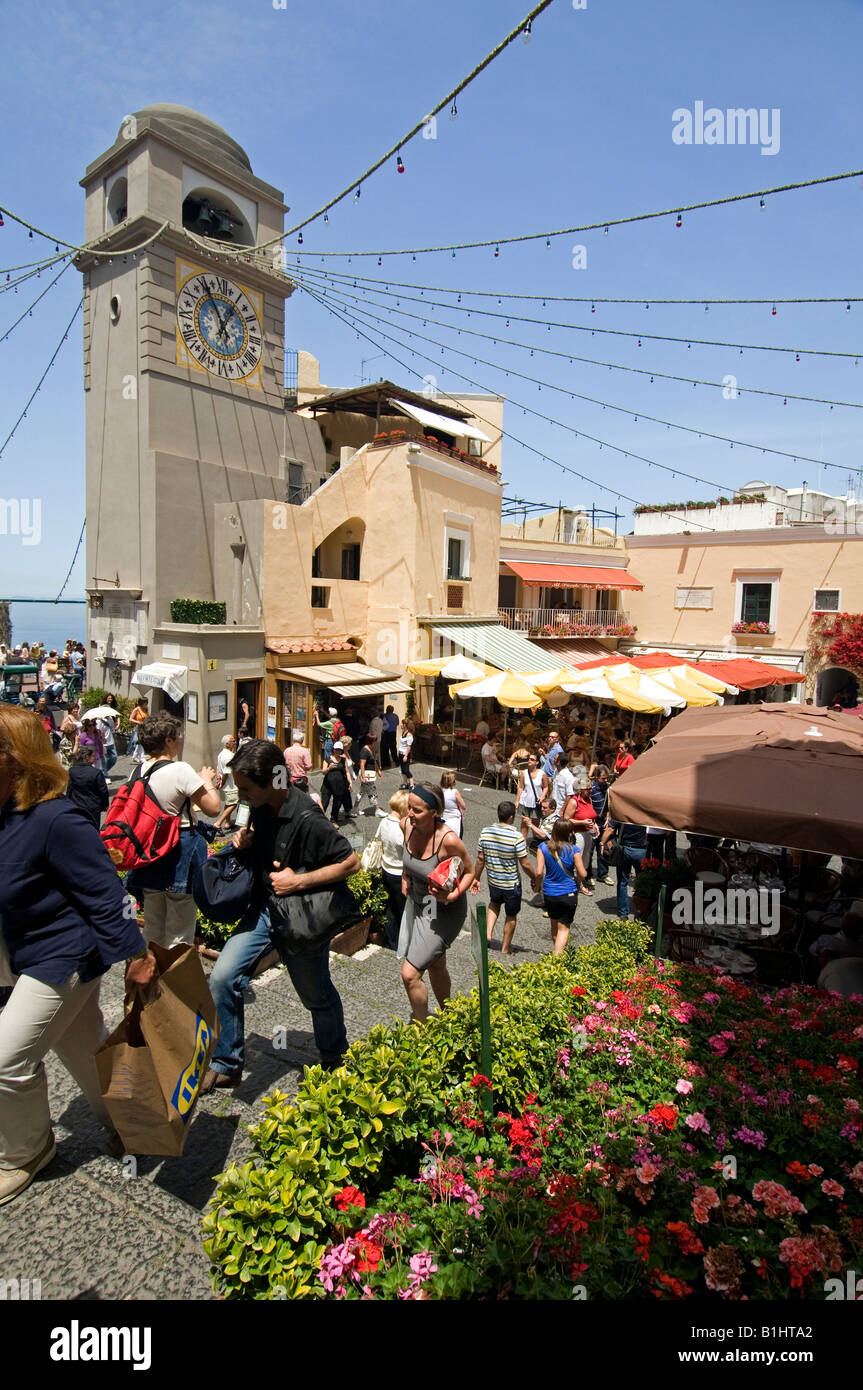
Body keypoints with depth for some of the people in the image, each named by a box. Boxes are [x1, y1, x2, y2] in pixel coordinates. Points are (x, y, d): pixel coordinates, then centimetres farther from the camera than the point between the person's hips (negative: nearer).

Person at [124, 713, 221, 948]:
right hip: (180, 852, -7)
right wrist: (207, 781, 0)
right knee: (179, 936, 6)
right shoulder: (181, 770, -19)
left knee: (152, 932, 21)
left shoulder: (140, 770, 2)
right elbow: (213, 808, -15)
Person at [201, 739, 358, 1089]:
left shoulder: (307, 819, -29)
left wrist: (299, 881, -25)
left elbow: (351, 862, -24)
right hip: (264, 908, 6)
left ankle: (335, 1059, 42)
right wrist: (245, 838, -8)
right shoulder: (260, 806, -7)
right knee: (223, 978, -2)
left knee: (316, 995, 14)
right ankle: (226, 1065, 18)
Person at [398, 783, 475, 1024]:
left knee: (410, 974, -8)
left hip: (442, 911, -6)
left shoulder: (448, 840, -31)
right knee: (436, 966, 25)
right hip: (416, 902, 7)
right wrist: (405, 876, 7)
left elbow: (469, 872, -14)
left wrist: (452, 895, -28)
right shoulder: (407, 825, -14)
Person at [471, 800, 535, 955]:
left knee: (494, 903, 33)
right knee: (511, 916, 18)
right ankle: (505, 948, 32)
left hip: (493, 881, 4)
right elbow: (525, 864, -18)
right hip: (512, 884, -4)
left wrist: (476, 879, 10)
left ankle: (488, 933, 19)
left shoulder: (485, 832, -11)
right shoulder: (517, 836, -24)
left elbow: (480, 859, -2)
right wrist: (534, 879, 0)